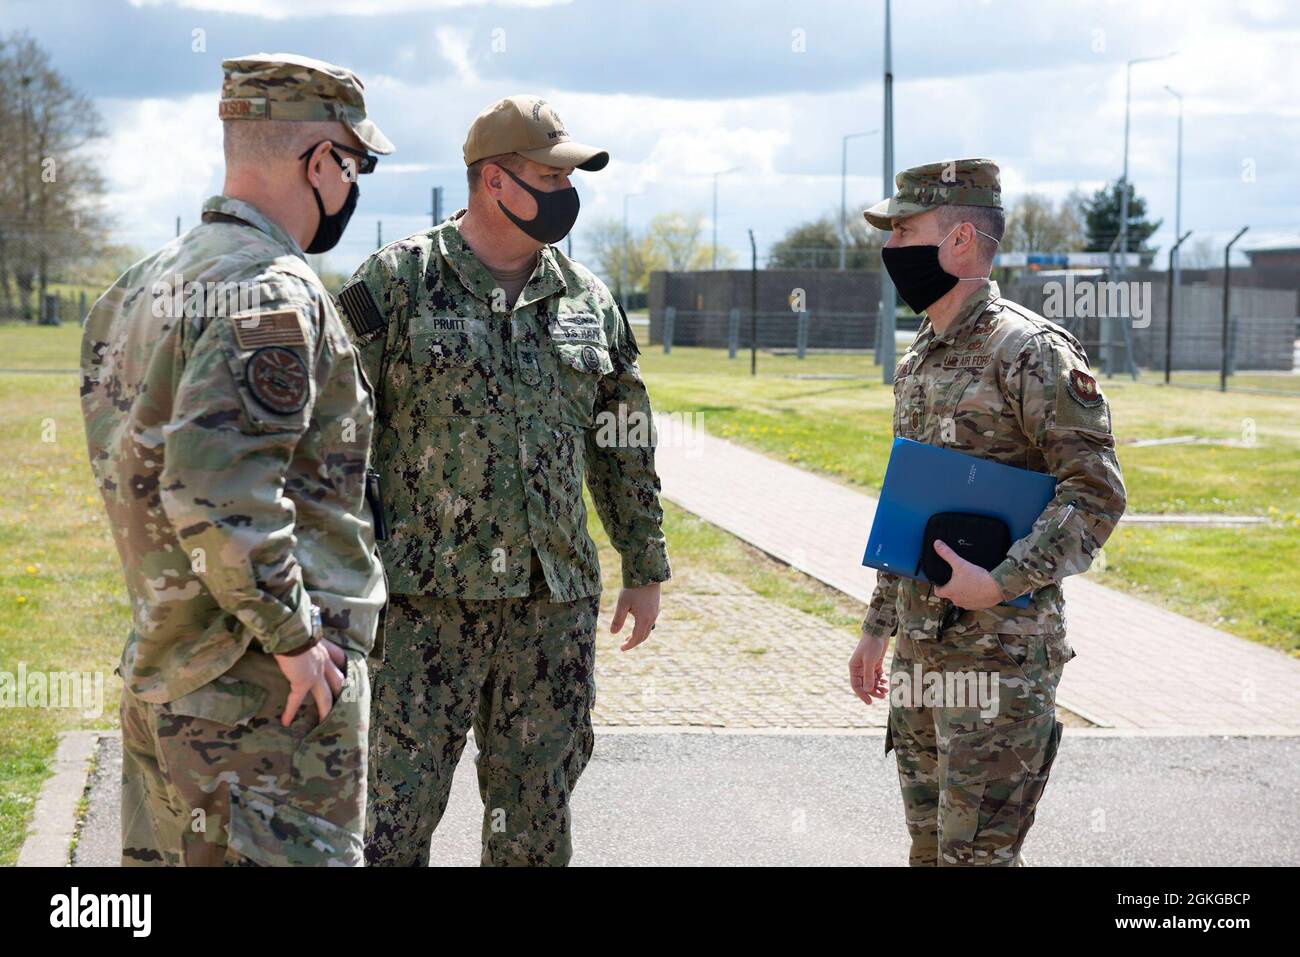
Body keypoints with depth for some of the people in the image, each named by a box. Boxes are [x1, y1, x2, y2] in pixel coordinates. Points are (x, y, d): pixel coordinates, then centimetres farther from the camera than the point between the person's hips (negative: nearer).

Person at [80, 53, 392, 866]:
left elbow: (122, 452, 17)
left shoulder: (143, 284, 12)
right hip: (272, 683, -9)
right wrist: (292, 636, -20)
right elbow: (216, 488, -28)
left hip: (160, 672, 9)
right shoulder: (273, 291, -18)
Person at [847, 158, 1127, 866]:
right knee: (930, 847, 14)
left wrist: (1000, 585, -24)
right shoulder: (917, 361, 14)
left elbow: (1097, 492, -17)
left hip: (1001, 653, -8)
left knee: (976, 853, -7)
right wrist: (878, 627, 21)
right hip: (919, 648, 9)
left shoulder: (1031, 351, -13)